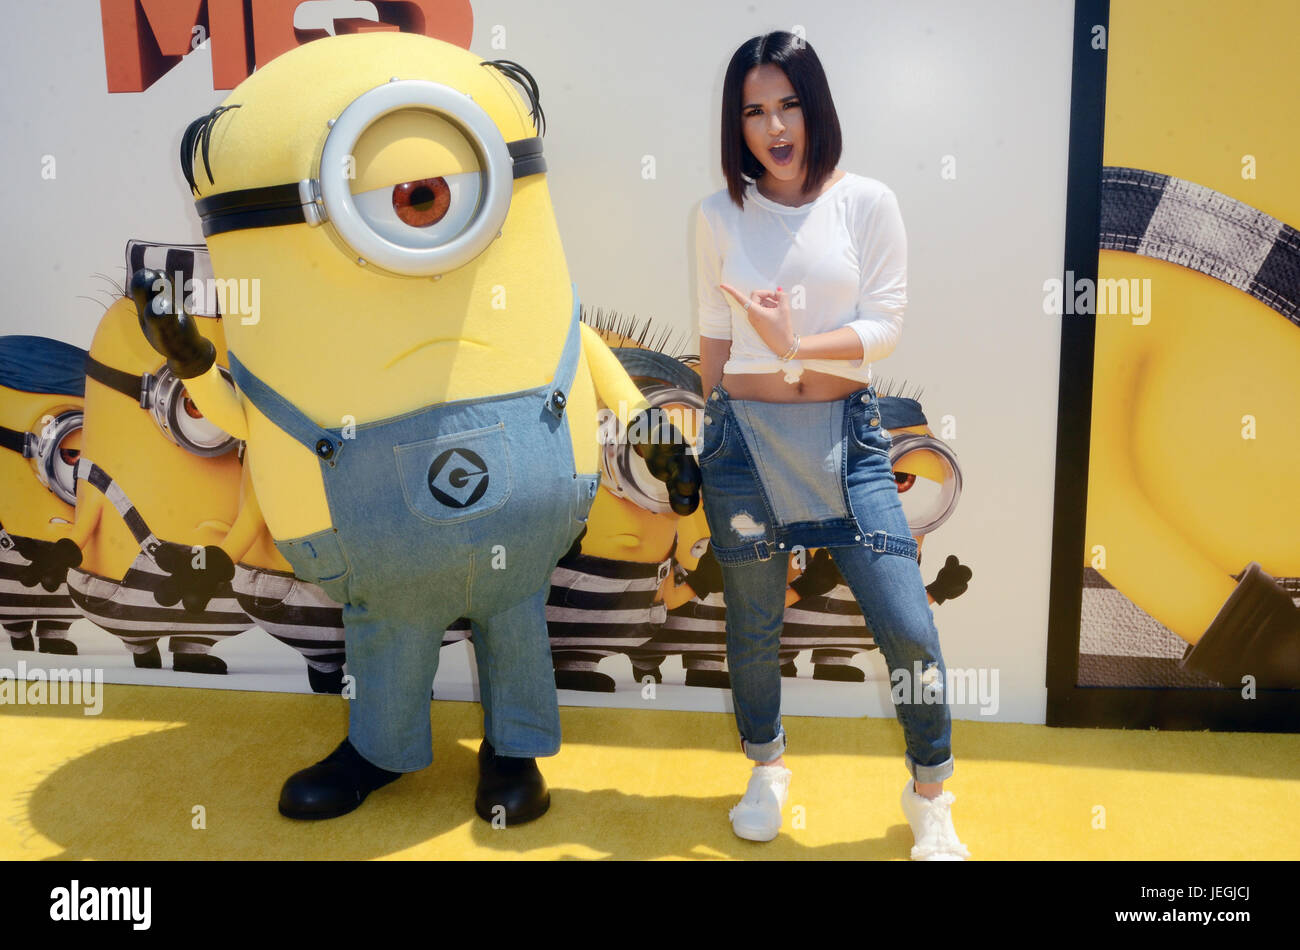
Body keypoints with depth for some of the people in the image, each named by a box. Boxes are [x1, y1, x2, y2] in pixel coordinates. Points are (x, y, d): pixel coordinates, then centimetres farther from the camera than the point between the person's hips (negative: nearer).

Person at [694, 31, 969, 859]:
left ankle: (930, 796, 20)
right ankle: (767, 767, 39)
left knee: (908, 628, -3)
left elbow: (886, 324, -6)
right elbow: (714, 332, 11)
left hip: (846, 433, -1)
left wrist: (799, 345, -20)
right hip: (745, 434, 1)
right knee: (754, 622, 12)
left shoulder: (866, 203, -2)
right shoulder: (720, 216, 3)